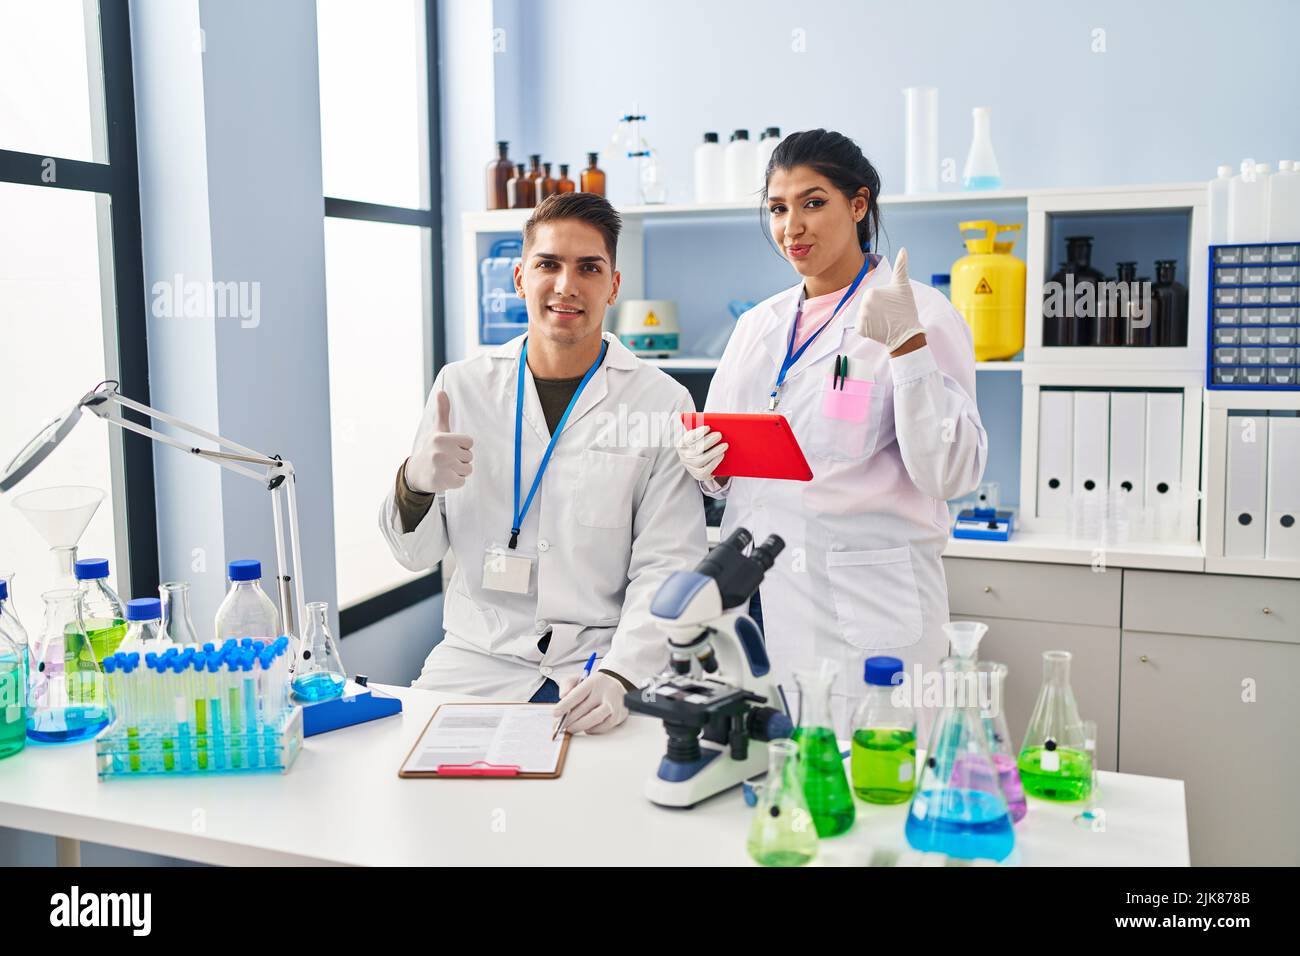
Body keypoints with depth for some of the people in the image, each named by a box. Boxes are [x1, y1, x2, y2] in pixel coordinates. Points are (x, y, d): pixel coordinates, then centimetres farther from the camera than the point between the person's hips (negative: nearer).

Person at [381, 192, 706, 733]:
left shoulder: (663, 404, -2)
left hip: (604, 663, -2)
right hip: (478, 661, 2)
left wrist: (617, 676, -22)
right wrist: (415, 483, -14)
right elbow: (416, 555, 8)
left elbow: (666, 567, -6)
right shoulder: (462, 385, 5)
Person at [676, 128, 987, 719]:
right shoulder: (759, 323, 14)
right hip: (756, 598, 5)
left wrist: (907, 346, -20)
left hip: (863, 613, -5)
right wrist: (704, 466, -3)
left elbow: (951, 473, -12)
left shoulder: (920, 314, -4)